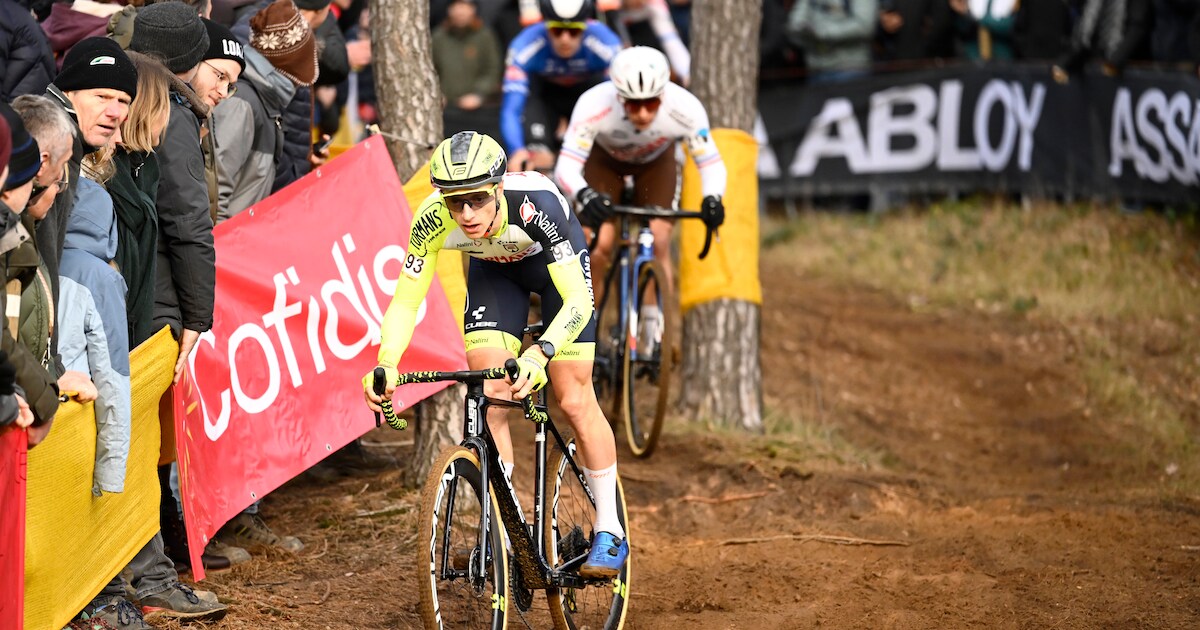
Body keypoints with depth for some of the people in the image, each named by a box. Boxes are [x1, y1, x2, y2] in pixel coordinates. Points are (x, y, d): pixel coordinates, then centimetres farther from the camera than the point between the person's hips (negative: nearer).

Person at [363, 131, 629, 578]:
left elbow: (576, 299, -44)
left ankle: (609, 533, 6)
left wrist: (539, 355, -61)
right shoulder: (433, 220, -33)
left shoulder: (536, 203, -42)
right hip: (493, 269, 3)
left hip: (554, 260, -3)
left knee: (574, 401, -7)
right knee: (488, 398, -11)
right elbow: (406, 302, -26)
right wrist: (386, 365, -43)